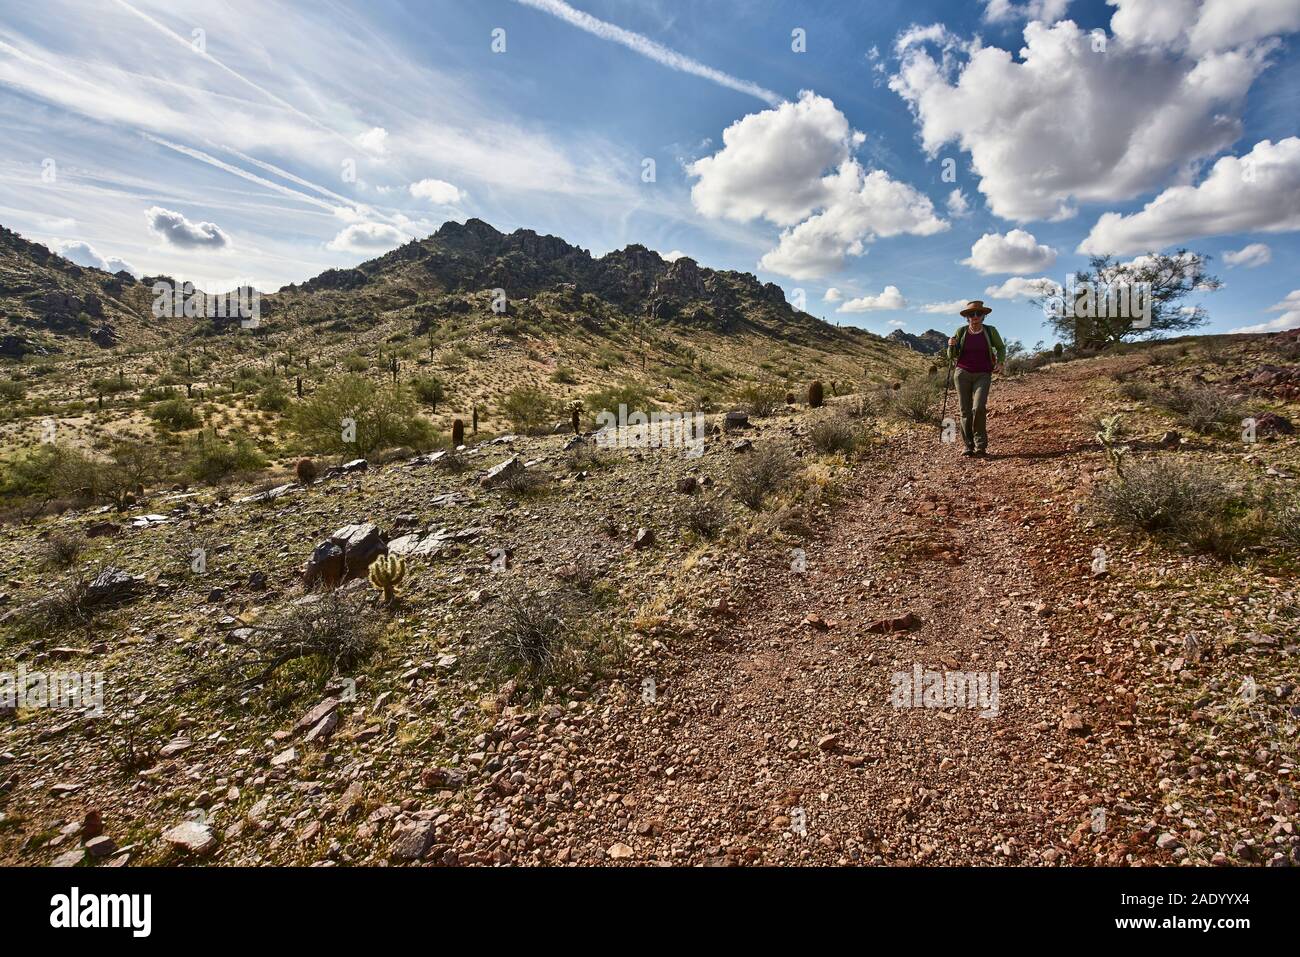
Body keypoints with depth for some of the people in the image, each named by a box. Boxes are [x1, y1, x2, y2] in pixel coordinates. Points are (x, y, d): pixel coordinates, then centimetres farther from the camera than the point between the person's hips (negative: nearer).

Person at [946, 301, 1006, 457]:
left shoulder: (990, 331, 1)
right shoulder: (961, 332, 2)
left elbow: (1001, 347, 17)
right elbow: (952, 356, 8)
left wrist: (1000, 362, -1)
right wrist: (951, 346, -13)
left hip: (983, 375, -1)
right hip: (963, 374, 1)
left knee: (978, 408, -18)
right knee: (966, 411, 0)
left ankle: (980, 444, -3)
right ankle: (969, 445, 8)